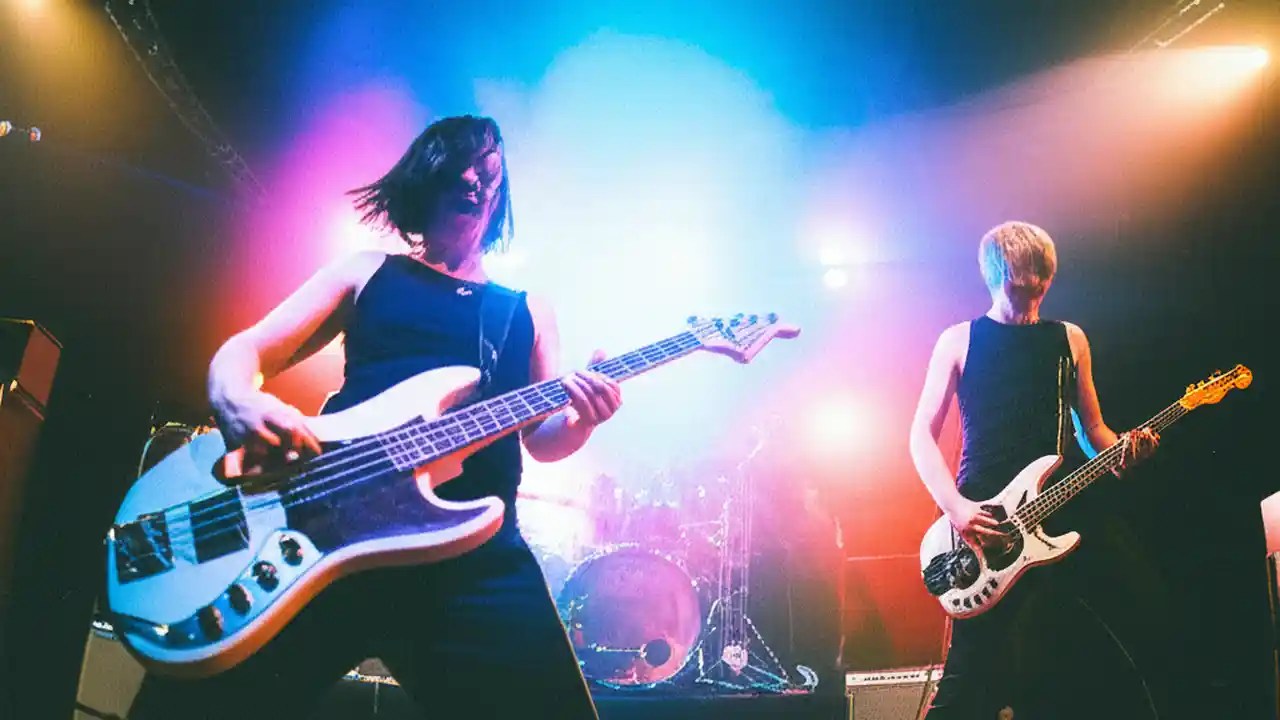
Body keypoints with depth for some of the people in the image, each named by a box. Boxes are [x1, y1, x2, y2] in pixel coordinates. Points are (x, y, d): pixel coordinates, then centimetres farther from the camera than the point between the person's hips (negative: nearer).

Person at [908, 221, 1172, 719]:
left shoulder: (1070, 339, 14)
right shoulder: (959, 340, 5)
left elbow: (1092, 427, 18)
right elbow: (922, 434, 2)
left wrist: (1121, 454, -6)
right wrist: (955, 507, -12)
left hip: (1063, 506, 4)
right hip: (980, 518, -3)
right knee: (972, 672, -4)